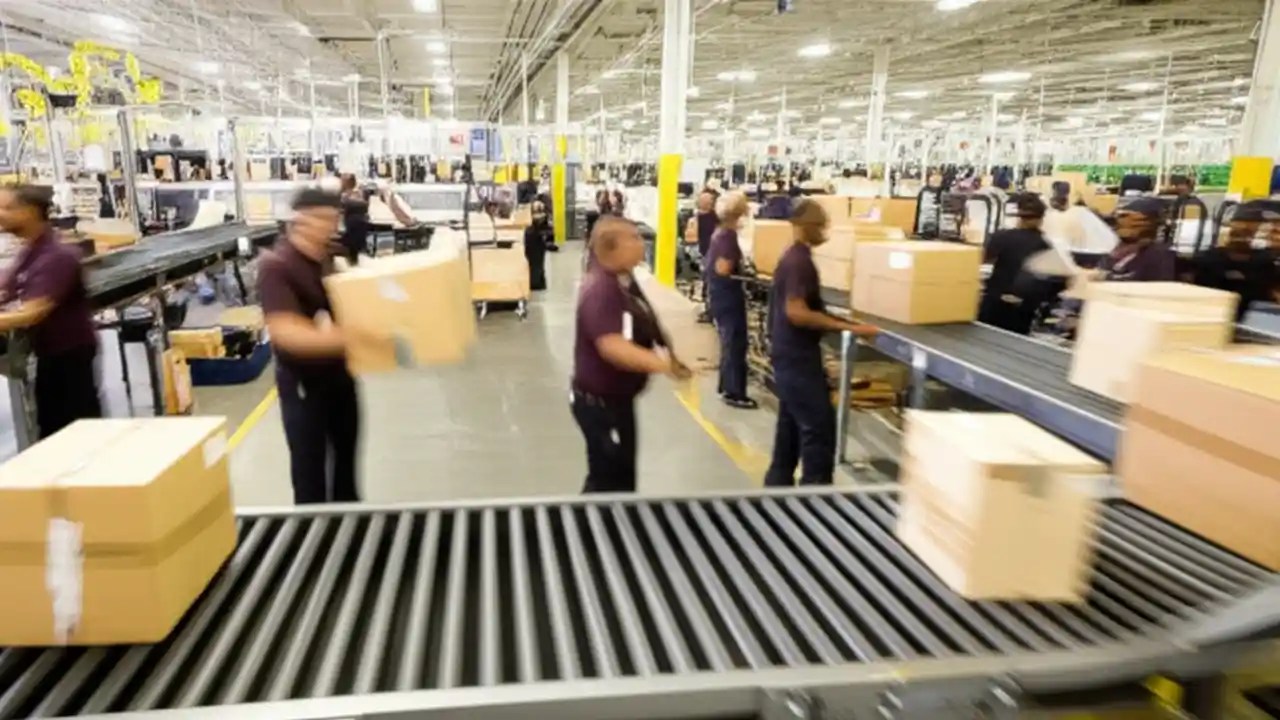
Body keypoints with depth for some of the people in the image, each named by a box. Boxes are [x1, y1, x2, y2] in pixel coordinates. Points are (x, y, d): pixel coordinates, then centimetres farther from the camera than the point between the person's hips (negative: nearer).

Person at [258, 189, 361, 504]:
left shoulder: (328, 258, 3)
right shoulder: (276, 266, -21)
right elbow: (285, 331, -33)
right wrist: (344, 338, -44)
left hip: (338, 371, 8)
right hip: (303, 379, -8)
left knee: (346, 448, 22)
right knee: (309, 460, 4)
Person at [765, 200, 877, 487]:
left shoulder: (794, 257, 13)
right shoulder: (799, 261, -19)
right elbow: (796, 312, -27)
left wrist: (835, 322, 15)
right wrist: (845, 326, -26)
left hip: (791, 353, 11)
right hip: (797, 357, -11)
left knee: (792, 423, 17)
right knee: (819, 427, -7)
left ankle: (778, 484, 25)